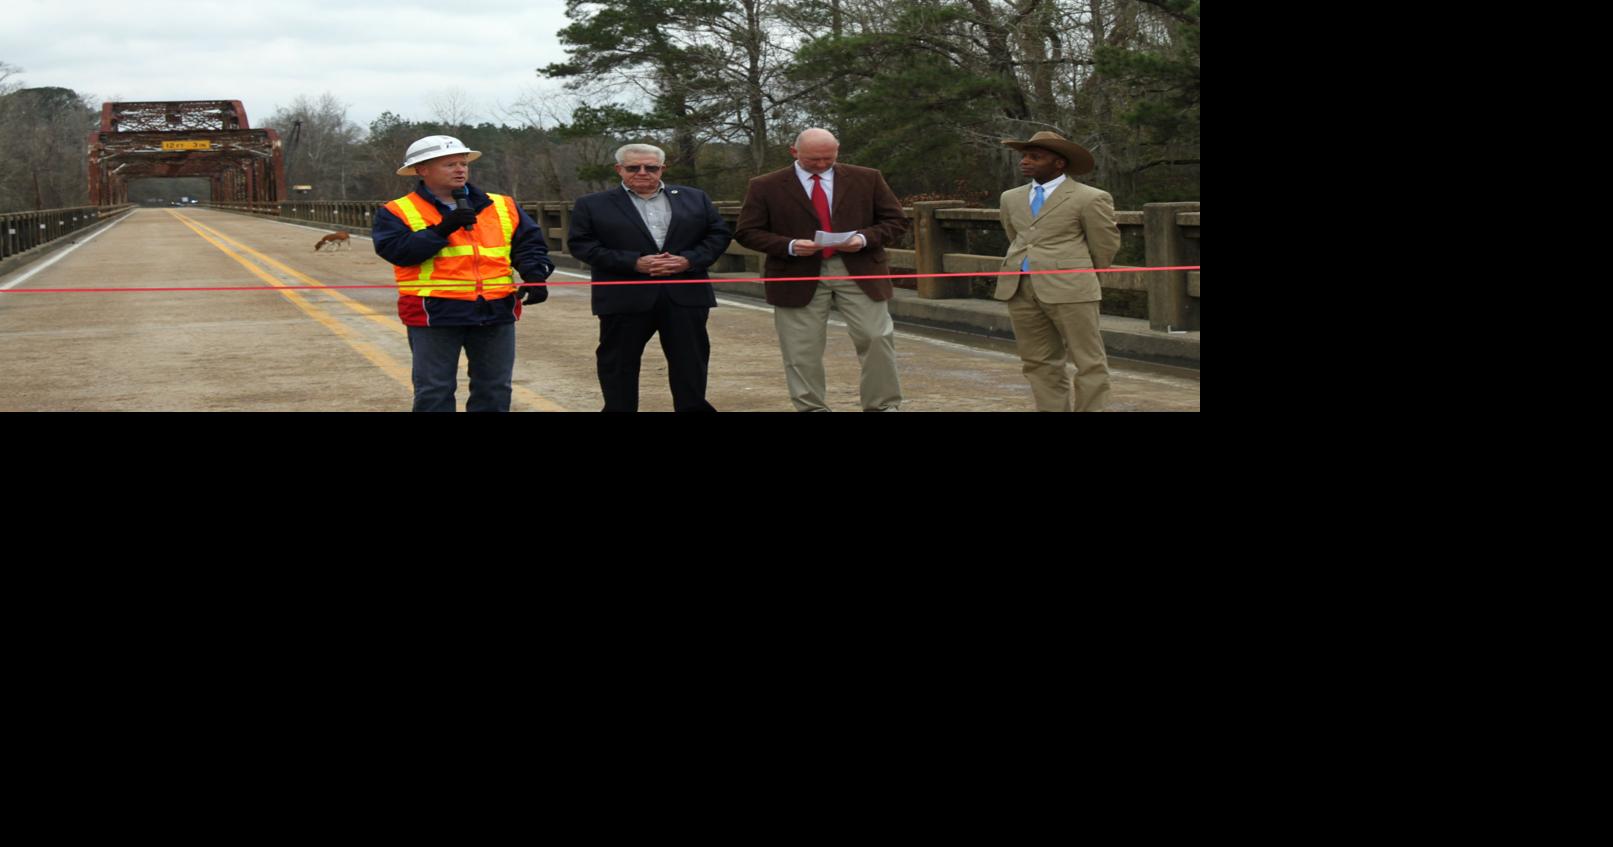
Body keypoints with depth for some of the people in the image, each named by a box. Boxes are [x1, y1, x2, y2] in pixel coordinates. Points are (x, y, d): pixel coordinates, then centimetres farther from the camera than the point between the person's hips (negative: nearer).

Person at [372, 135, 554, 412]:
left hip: (496, 312, 3)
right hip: (435, 314, -3)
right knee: (434, 391, 3)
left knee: (494, 389, 10)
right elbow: (394, 250, -14)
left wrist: (535, 276, -9)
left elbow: (529, 244, 9)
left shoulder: (502, 207, 10)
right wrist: (440, 230, -19)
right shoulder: (399, 212, 0)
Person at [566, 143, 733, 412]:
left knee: (690, 362, 5)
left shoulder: (695, 199, 10)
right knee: (618, 364, 4)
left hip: (686, 296, 2)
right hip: (625, 299, -2)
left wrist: (689, 260, -11)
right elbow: (581, 244, -6)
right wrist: (633, 262, -15)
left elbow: (719, 233, 8)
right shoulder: (592, 206, 2)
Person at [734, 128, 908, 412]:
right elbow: (747, 232, 1)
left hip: (861, 272, 1)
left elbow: (895, 220, 7)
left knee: (877, 338, -2)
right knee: (802, 352, 0)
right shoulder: (766, 187, 1)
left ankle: (883, 406, 9)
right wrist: (790, 246, -15)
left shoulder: (867, 179, 5)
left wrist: (864, 239, -12)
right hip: (799, 277, -1)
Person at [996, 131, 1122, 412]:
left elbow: (1105, 246, 4)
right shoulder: (1011, 198, 14)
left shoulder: (1089, 198, -4)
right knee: (1040, 363, 7)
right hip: (1019, 288, 6)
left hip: (1069, 288, -6)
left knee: (1089, 362, -2)